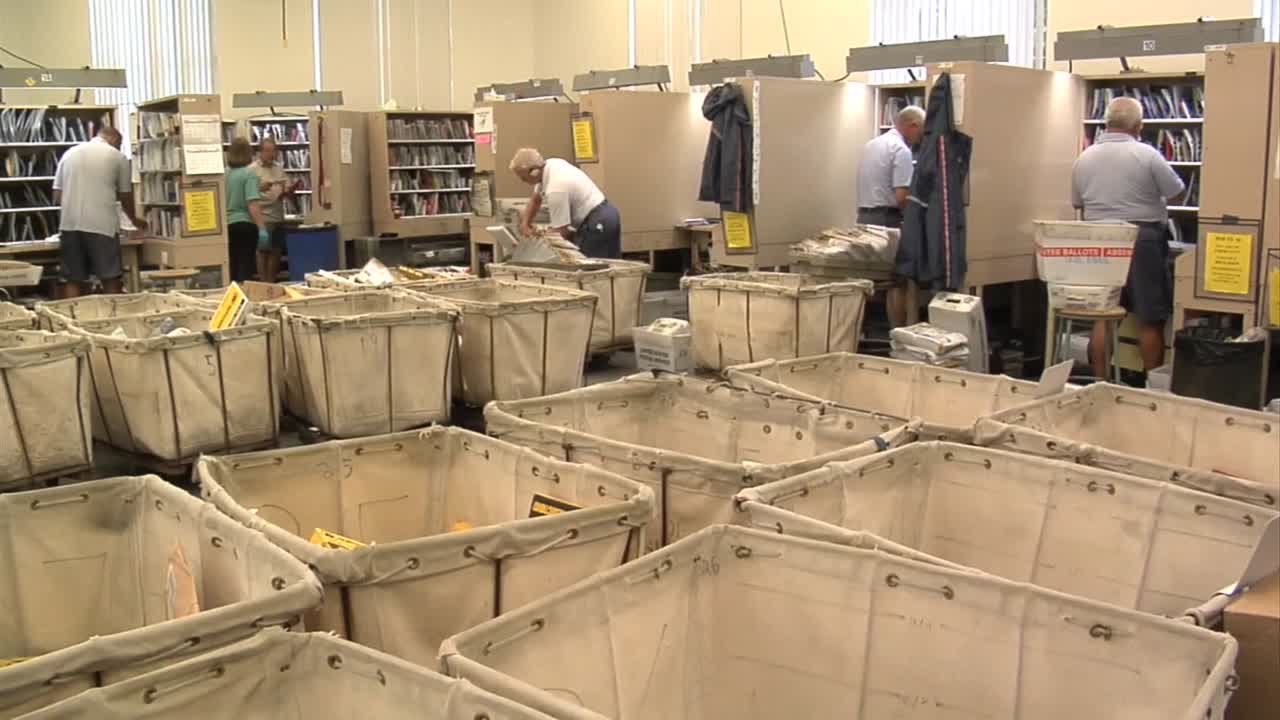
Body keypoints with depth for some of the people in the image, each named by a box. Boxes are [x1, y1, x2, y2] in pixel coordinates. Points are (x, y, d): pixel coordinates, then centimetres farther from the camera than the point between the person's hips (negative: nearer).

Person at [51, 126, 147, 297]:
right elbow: (125, 196, 16)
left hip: (70, 224, 4)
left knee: (74, 281, 7)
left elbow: (57, 198, 14)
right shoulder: (117, 156, 7)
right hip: (102, 224, -4)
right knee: (110, 281, 1)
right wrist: (135, 220, 34)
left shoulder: (69, 153, 16)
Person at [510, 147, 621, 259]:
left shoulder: (555, 189, -26)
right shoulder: (552, 164, 0)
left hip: (595, 224, -10)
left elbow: (562, 232, -20)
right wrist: (525, 223, 6)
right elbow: (535, 199, 15)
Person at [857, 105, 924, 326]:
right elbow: (901, 197, -19)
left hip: (864, 217, 8)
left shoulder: (871, 144, 15)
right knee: (897, 282, -2)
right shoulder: (901, 150, -12)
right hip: (887, 219, -8)